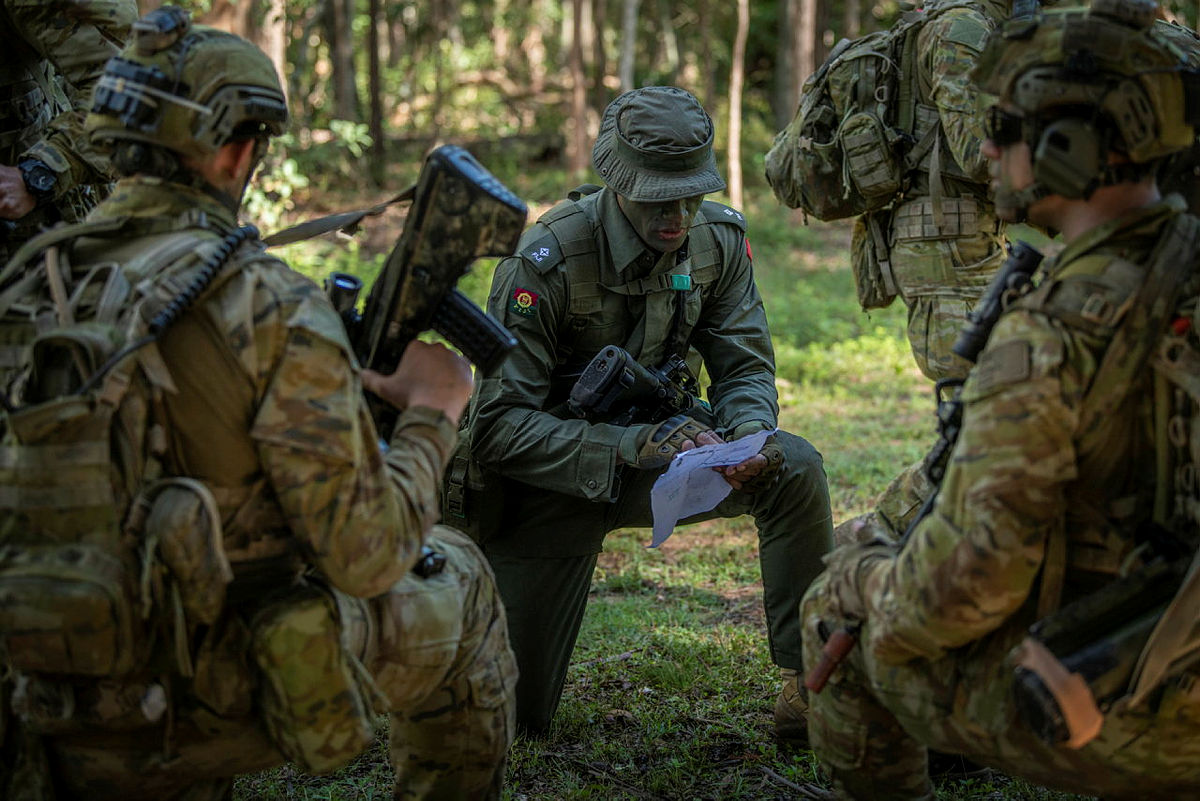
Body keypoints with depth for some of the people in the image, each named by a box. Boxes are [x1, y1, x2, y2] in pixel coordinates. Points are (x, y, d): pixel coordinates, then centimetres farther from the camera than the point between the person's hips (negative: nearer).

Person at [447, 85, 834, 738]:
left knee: (796, 469, -25)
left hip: (651, 449, 4)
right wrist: (632, 445, -38)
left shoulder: (719, 238, -10)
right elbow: (499, 426, -27)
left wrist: (750, 437, -28)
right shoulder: (545, 262, -26)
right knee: (512, 715, 1)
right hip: (548, 481, -4)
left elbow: (746, 368, -4)